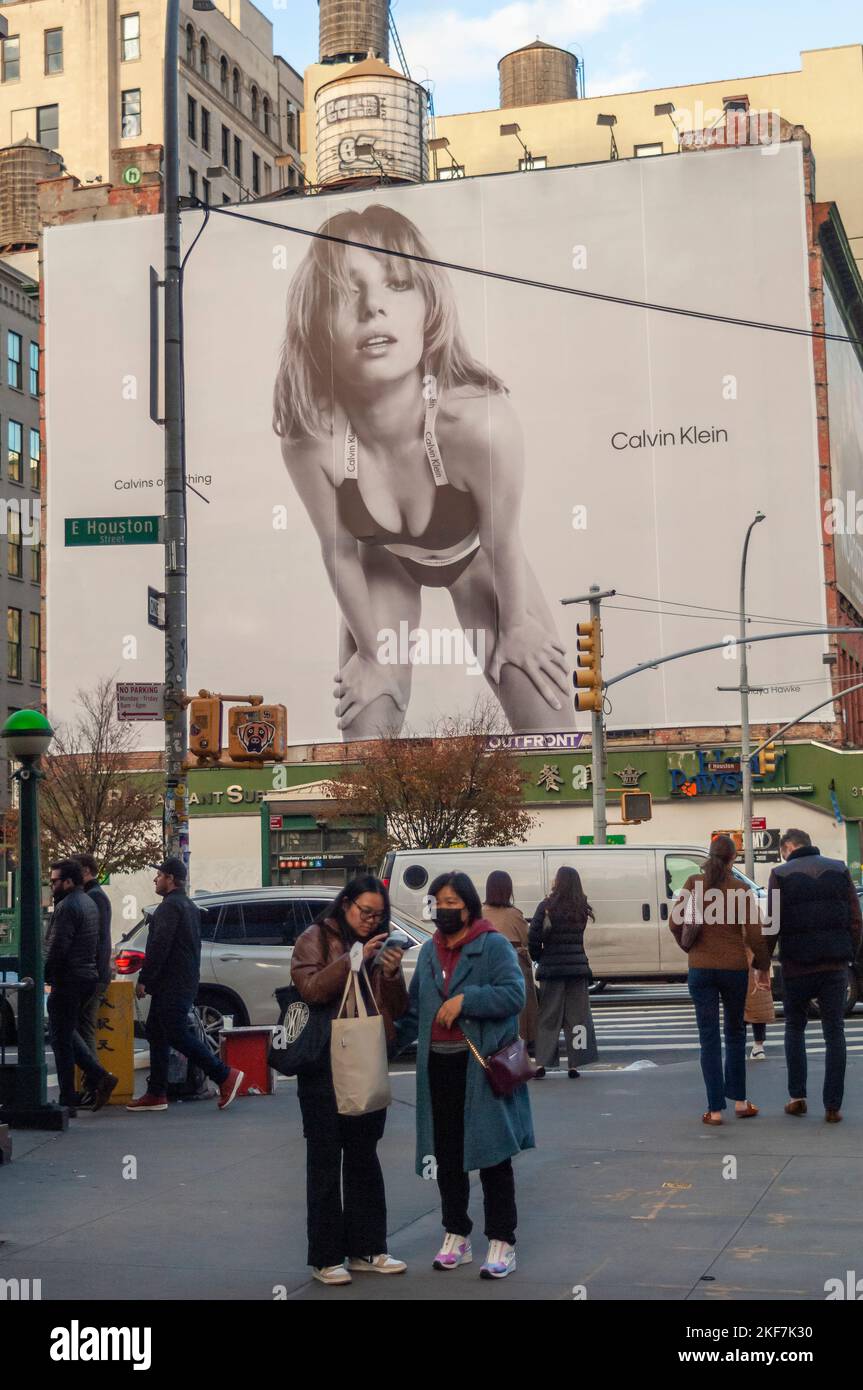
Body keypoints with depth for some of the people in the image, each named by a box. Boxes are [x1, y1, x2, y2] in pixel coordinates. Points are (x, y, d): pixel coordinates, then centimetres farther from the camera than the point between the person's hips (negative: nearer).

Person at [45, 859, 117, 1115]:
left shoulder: (67, 907, -16)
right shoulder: (88, 903, 15)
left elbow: (57, 948, -21)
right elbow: (97, 945, 18)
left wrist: (44, 975, -10)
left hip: (67, 979, -10)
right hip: (88, 976, 10)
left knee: (61, 1039, -2)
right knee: (68, 1034, 20)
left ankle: (67, 1101, 1)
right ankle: (98, 1076, 8)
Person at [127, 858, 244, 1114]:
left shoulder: (170, 906, -13)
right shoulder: (190, 907, 19)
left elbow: (159, 946, -21)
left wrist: (144, 979, -18)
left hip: (171, 985, -10)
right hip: (185, 982, 10)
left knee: (178, 1034, -10)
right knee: (156, 1033, 12)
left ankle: (225, 1075, -10)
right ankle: (156, 1094, 12)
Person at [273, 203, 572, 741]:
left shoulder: (480, 421, -42)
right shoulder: (311, 435, -35)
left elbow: (503, 543, -21)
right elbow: (340, 552, -16)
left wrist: (514, 625, -4)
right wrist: (371, 651, -2)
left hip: (474, 555, -1)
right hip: (385, 560, 1)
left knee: (551, 722, -2)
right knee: (368, 726, 2)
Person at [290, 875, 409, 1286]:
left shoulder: (379, 946, 12)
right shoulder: (315, 939, -1)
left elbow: (397, 1010, 9)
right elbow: (311, 989, -18)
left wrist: (391, 974, -10)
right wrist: (354, 959, -24)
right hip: (325, 1064, -5)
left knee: (364, 1158, 11)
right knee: (325, 1160, 0)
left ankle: (365, 1250, 20)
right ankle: (325, 1258, 6)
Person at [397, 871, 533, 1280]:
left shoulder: (493, 945, -6)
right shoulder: (429, 951, 14)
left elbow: (514, 994, -17)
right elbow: (415, 1008, 21)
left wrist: (465, 1000, -22)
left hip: (482, 1068, -6)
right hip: (439, 1065, 6)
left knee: (492, 1156, 0)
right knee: (446, 1155, 12)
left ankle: (502, 1243, 8)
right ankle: (456, 1238, 25)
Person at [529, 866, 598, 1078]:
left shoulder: (547, 906, -9)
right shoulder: (581, 909, 1)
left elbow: (534, 937, -10)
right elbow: (576, 938, 5)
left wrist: (538, 958, 5)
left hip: (551, 967, -2)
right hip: (577, 967, 2)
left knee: (548, 1016, 7)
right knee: (576, 1016, 7)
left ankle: (542, 1062, 2)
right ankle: (574, 1065, 5)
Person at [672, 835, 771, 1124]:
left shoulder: (694, 883, -3)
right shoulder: (742, 891, -7)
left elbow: (675, 923, -3)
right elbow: (756, 935, -8)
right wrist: (763, 967, 7)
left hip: (700, 968, 0)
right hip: (734, 968, 0)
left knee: (709, 1038, 4)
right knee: (735, 1034, 17)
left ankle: (715, 1109, 1)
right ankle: (739, 1101, 20)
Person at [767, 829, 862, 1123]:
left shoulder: (780, 874, -3)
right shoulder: (839, 870, 5)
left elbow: (773, 925, -7)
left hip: (796, 966, -1)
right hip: (835, 965, 2)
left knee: (794, 1028, 16)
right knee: (834, 1033, 7)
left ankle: (797, 1096, 11)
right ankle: (833, 1106, 3)